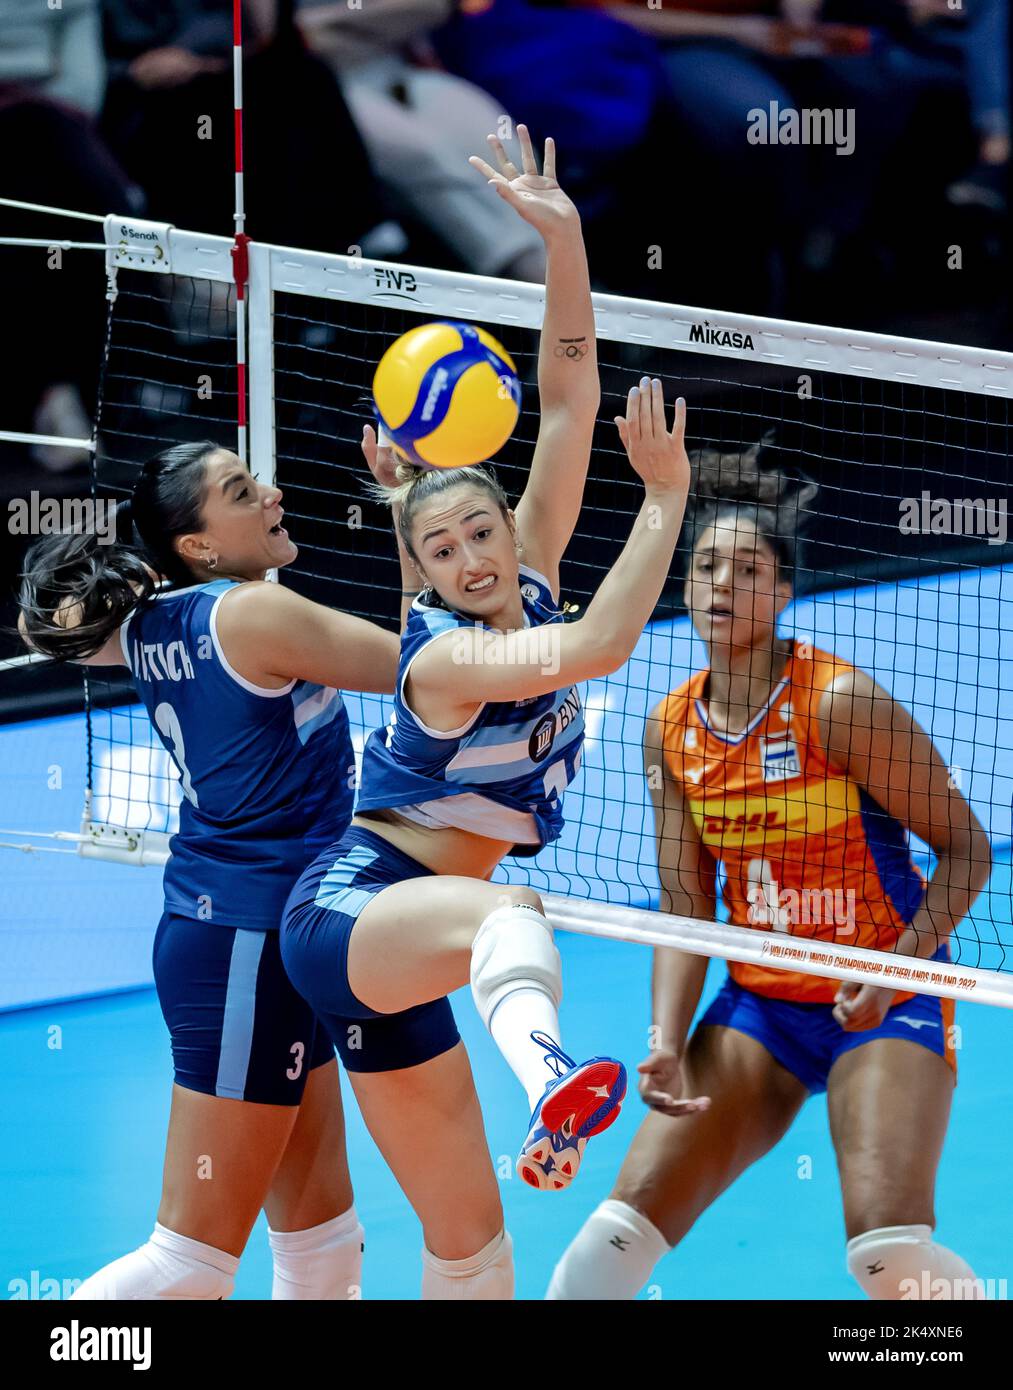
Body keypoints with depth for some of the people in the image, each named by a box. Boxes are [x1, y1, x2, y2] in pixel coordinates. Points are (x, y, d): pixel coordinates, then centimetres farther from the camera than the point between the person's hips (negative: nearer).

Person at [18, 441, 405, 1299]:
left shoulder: (151, 626, 8)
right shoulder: (256, 613, -15)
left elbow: (46, 623, 28)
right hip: (249, 945, -9)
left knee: (321, 1241, 13)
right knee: (193, 1259, -8)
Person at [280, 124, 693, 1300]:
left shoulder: (530, 582, 5)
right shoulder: (445, 655, -15)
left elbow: (568, 393, -1)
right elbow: (596, 646, -32)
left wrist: (565, 242, -9)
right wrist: (666, 498, -31)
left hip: (401, 941, 9)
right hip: (348, 907, -9)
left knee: (467, 1240, 7)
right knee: (507, 907, -43)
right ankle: (549, 1081, -75)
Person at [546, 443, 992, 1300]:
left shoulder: (839, 704, -15)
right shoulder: (671, 731, 1)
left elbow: (967, 851, -10)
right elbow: (685, 908, 2)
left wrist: (900, 965, -23)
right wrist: (669, 1043, -12)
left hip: (884, 1003, -5)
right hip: (759, 1005, 5)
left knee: (889, 1246, -24)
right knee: (628, 1220, -6)